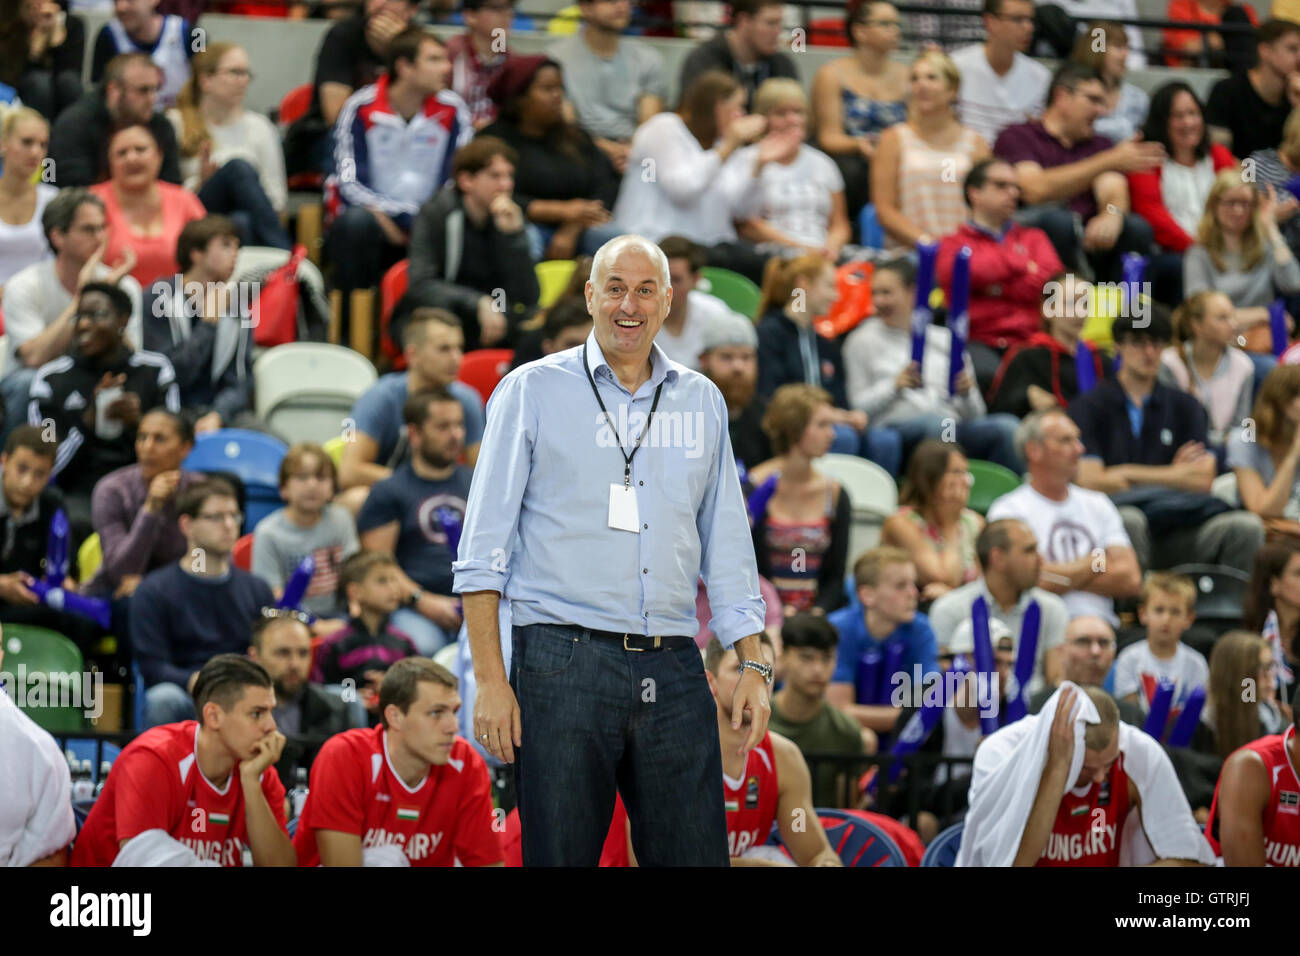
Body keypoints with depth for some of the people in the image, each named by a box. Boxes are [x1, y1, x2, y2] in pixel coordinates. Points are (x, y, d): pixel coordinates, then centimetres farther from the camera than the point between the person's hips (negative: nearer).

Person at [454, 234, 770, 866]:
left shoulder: (701, 401, 15)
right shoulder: (533, 391, 5)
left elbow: (726, 547, 19)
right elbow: (484, 548, 2)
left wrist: (752, 666, 10)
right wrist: (491, 679, -7)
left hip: (673, 671, 3)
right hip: (564, 664, -3)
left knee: (696, 857, -2)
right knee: (559, 857, -4)